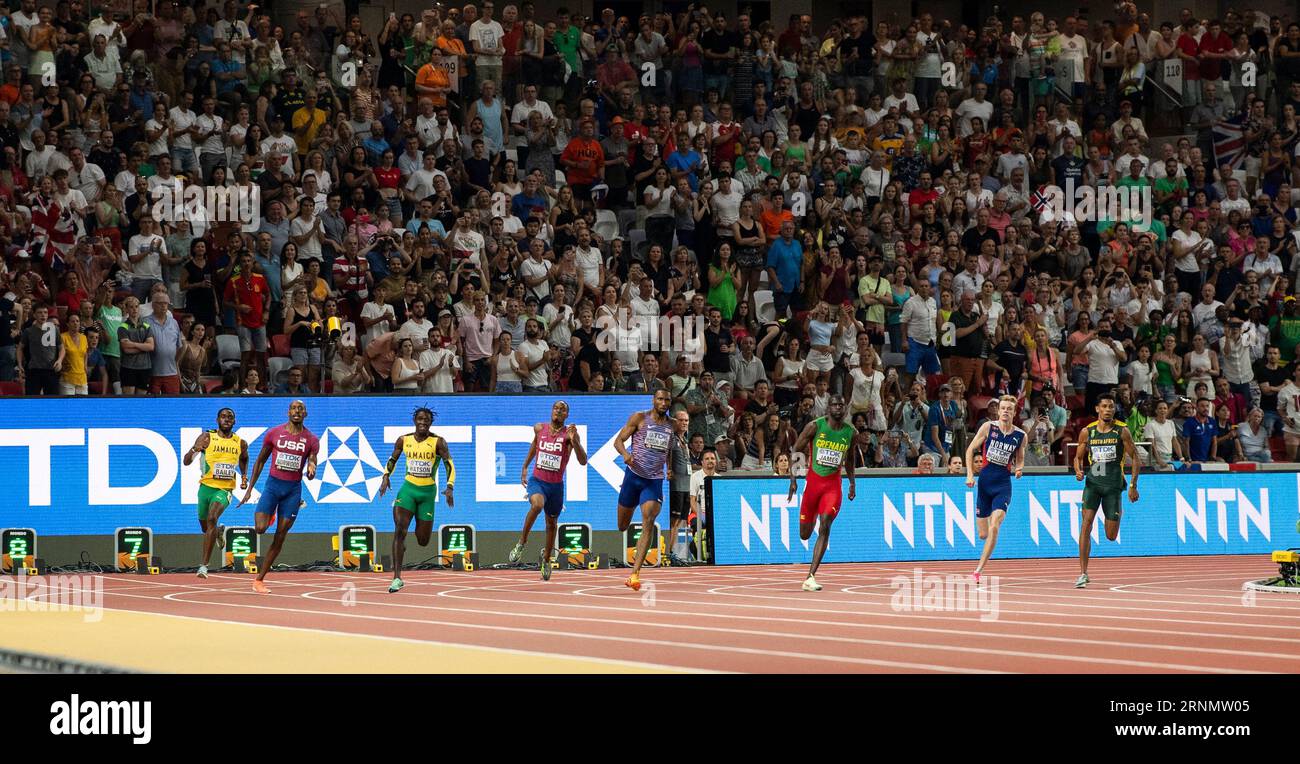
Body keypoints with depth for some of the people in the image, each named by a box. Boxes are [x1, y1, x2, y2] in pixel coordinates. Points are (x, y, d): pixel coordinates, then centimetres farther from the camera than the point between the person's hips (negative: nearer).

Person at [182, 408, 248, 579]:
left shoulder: (240, 443, 3)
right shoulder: (207, 438, -5)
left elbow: (244, 459, 27)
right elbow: (186, 462, -9)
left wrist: (244, 477, 9)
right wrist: (194, 450, -30)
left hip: (225, 489, -1)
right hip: (206, 486, 1)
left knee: (212, 519, -26)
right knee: (205, 526, 16)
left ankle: (203, 565, -25)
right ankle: (219, 531, 56)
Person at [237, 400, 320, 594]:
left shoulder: (311, 440, 0)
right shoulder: (274, 433, -1)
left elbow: (311, 475, 1)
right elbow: (260, 461, 8)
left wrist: (311, 471, -24)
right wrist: (250, 488, 4)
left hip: (293, 489, 1)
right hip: (273, 484, -1)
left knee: (280, 538, 0)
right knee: (260, 528, -18)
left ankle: (259, 580, 8)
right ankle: (269, 514, 21)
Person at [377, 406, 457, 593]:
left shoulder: (438, 442, -6)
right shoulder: (404, 440, 1)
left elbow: (449, 465, -8)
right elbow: (392, 459, 16)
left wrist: (449, 487, -21)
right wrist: (386, 476, 0)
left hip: (428, 492, -1)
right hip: (408, 488, 1)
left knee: (423, 541, 5)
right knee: (400, 530, -19)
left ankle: (422, 527, 47)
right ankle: (397, 578, -16)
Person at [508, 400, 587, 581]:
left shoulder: (569, 434, -11)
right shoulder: (539, 428, -3)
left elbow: (583, 461, -21)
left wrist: (574, 441, -34)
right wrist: (525, 466, 23)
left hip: (556, 485, 1)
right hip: (537, 480, -1)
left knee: (552, 523, 16)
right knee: (537, 504, -33)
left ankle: (546, 558, 42)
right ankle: (522, 542, -15)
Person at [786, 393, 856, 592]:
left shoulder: (850, 432, 2)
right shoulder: (815, 426, -6)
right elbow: (795, 450, -2)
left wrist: (852, 482, 15)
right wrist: (793, 479, -9)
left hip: (833, 485, 0)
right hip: (813, 481, 0)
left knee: (825, 526, -21)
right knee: (805, 535, 7)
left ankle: (810, 577, -24)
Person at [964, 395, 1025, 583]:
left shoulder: (1020, 435, 2)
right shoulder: (988, 427, -1)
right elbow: (970, 449, 4)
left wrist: (1019, 469, -6)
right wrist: (970, 475, -5)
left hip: (1003, 485, -1)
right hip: (984, 481, 1)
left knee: (994, 528, -18)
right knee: (983, 534, 3)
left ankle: (978, 571, -15)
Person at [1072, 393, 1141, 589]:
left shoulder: (1121, 431, -2)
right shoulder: (1087, 432, 3)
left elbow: (1134, 457, 3)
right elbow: (1078, 457, 15)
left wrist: (1133, 486, -2)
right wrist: (1078, 471, -8)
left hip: (1113, 485, -1)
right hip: (1092, 483, 1)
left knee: (1111, 536, 1)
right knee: (1086, 522, -18)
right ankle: (1083, 573, -16)